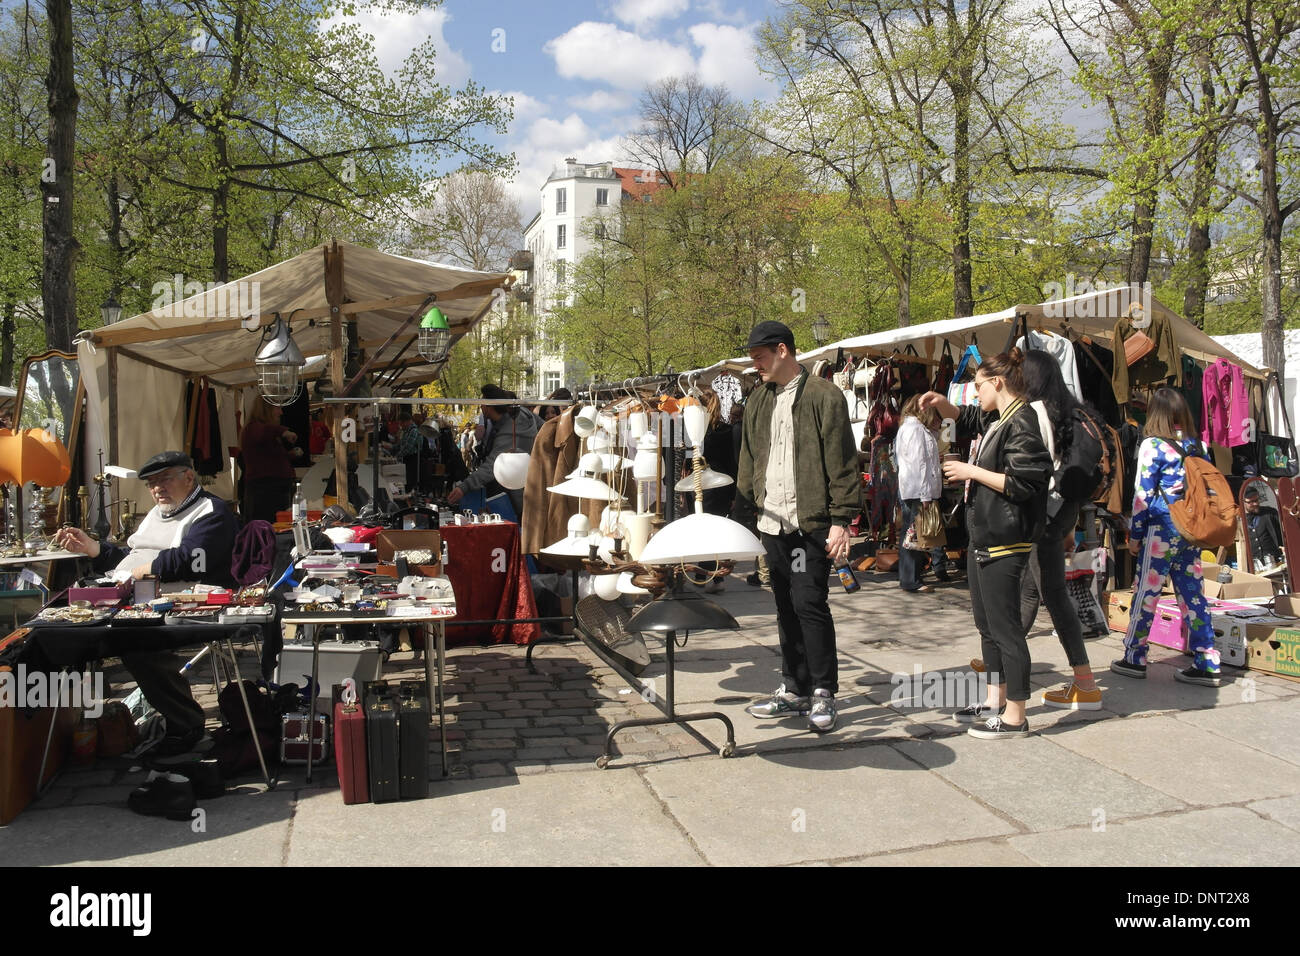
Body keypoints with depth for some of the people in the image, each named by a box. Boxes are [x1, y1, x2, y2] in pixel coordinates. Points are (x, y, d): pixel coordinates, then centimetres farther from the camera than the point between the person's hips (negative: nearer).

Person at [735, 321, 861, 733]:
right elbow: (748, 463, 19)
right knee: (786, 608, 12)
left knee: (809, 603, -8)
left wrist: (841, 520, -13)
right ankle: (794, 690, 22)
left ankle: (823, 693, 7)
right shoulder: (758, 401, 14)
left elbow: (842, 463, -9)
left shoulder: (823, 396, -6)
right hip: (772, 523, 7)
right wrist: (741, 512, 13)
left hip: (812, 523, -6)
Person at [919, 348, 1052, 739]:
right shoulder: (994, 420, 13)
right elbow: (965, 418, 34)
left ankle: (1014, 717, 6)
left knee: (1005, 628, -4)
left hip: (1003, 544, -11)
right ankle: (994, 701, 30)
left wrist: (972, 472, -16)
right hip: (982, 538, 11)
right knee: (987, 625, 18)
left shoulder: (1021, 424, -16)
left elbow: (1024, 484, -23)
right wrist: (940, 402, 14)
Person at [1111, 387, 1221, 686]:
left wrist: (1135, 534, -3)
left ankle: (1134, 659, 14)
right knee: (1193, 594, 9)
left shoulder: (1152, 446, -10)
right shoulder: (1197, 447, 7)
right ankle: (1207, 665, 9)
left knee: (1145, 594, 4)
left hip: (1161, 531, -6)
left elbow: (1143, 494, -10)